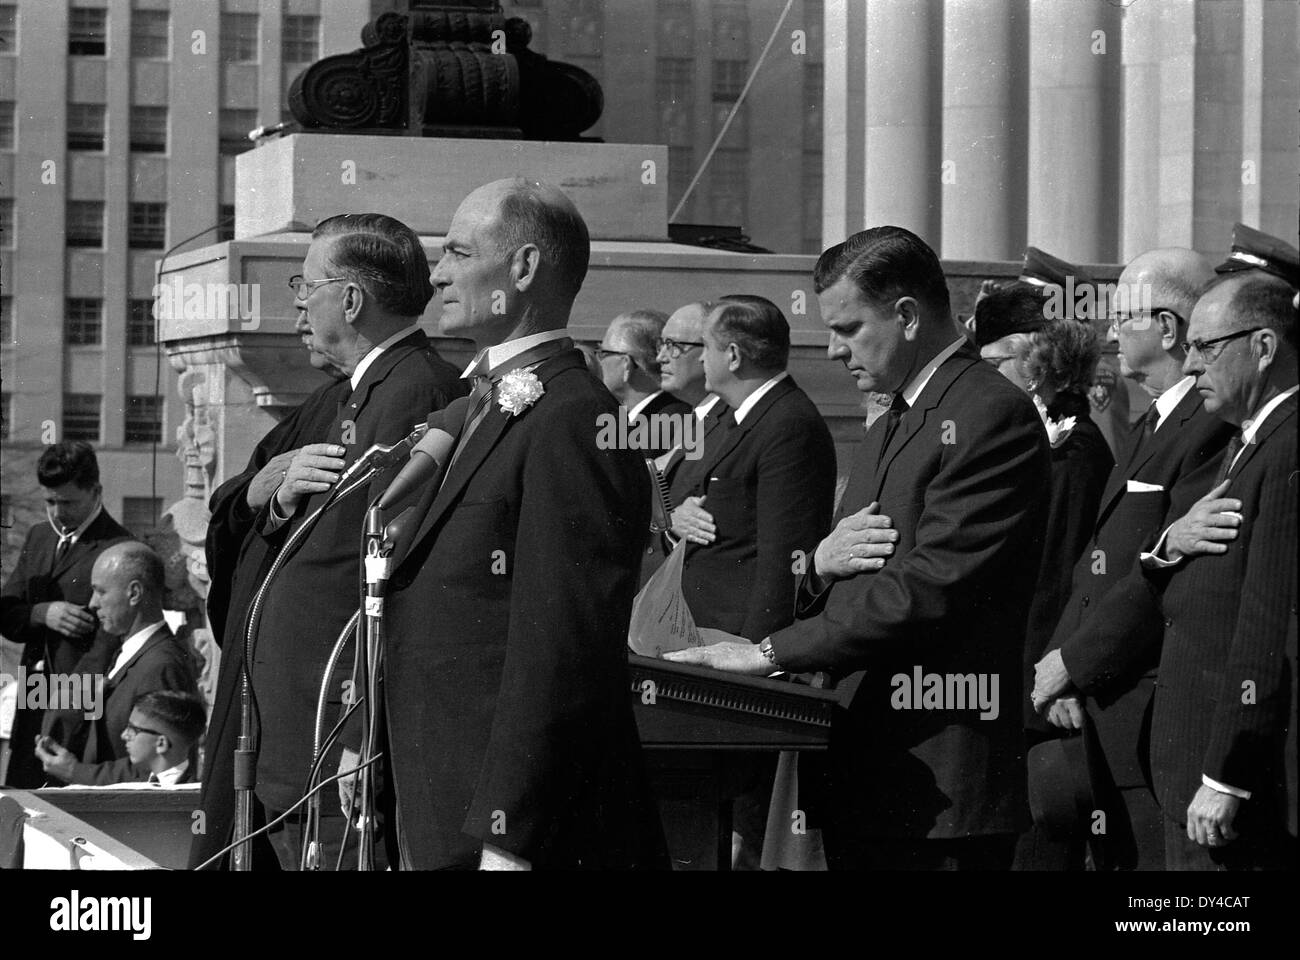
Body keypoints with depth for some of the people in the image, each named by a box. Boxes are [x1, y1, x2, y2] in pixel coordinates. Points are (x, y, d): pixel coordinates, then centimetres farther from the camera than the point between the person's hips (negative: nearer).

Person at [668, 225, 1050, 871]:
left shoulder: (995, 416, -10)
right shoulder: (885, 434, 23)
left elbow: (928, 588, -19)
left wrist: (771, 653, -17)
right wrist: (821, 564, -1)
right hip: (862, 778, 9)